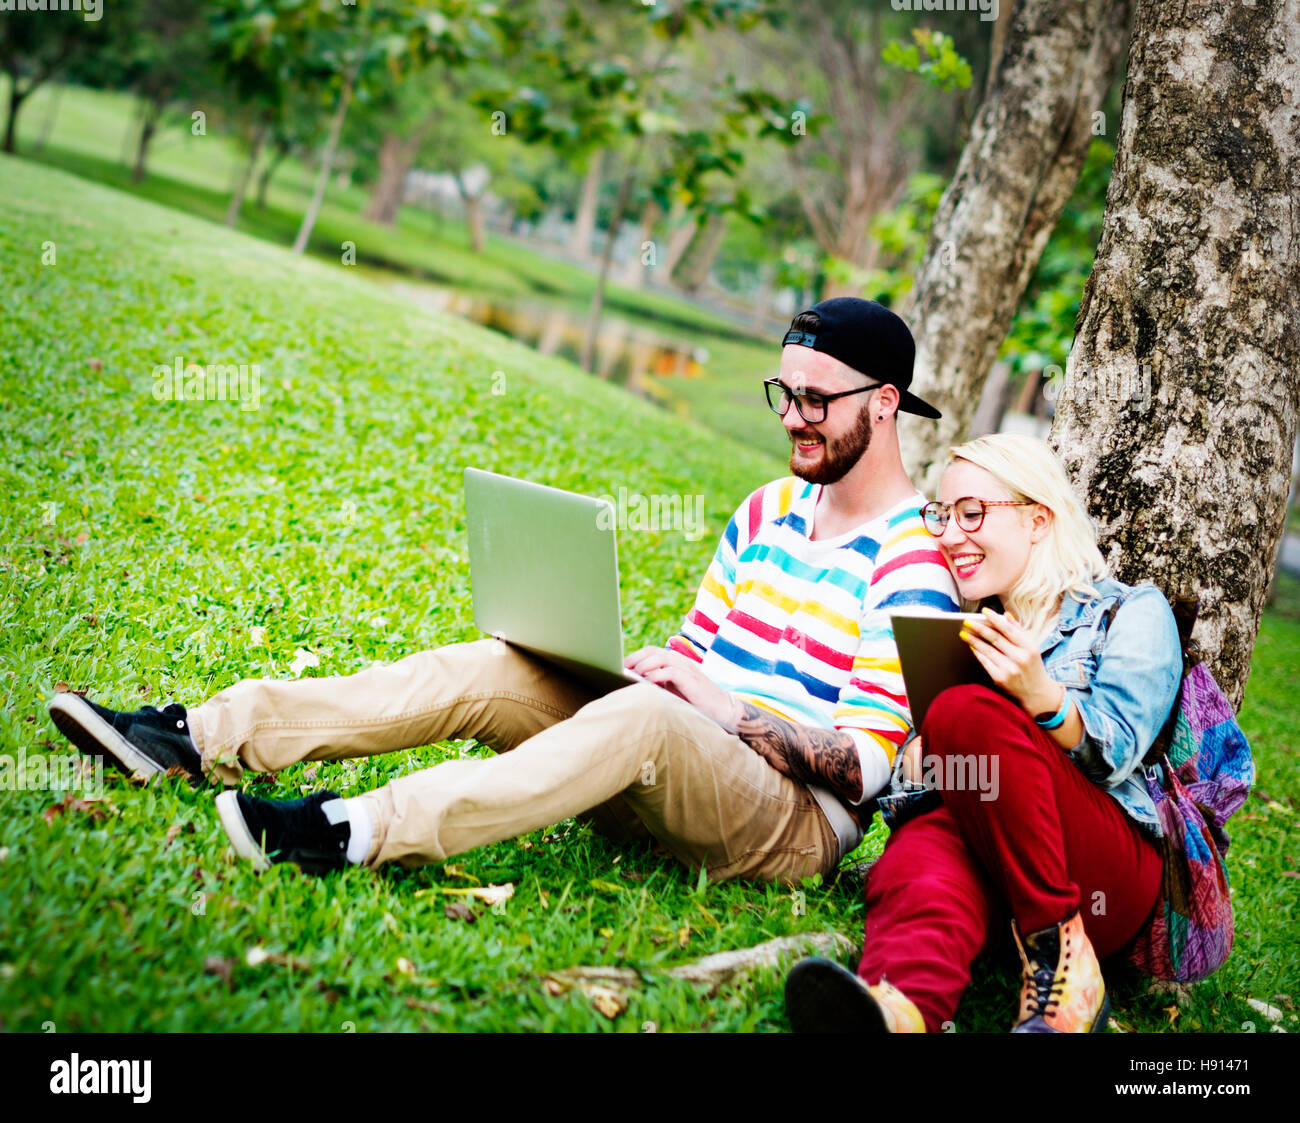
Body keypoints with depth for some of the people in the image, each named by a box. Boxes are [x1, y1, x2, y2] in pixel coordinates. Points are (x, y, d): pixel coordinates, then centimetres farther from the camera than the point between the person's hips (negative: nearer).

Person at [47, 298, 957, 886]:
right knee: (493, 670, -13)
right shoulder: (770, 509, 14)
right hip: (674, 775, 7)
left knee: (642, 718, -38)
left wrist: (727, 709, -22)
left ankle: (358, 834, -46)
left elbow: (865, 764, -16)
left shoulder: (912, 565, -11)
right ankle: (203, 737, -18)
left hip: (798, 825, -7)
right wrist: (611, 661, -2)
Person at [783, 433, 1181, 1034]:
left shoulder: (1132, 612, 12)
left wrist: (1041, 694, -26)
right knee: (922, 849, -36)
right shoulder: (967, 629, 27)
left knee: (966, 711, -29)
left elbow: (1114, 752, -6)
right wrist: (915, 755, -6)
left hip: (1115, 867, -3)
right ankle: (903, 1005, -69)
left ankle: (1059, 953, -30)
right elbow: (905, 759, 19)